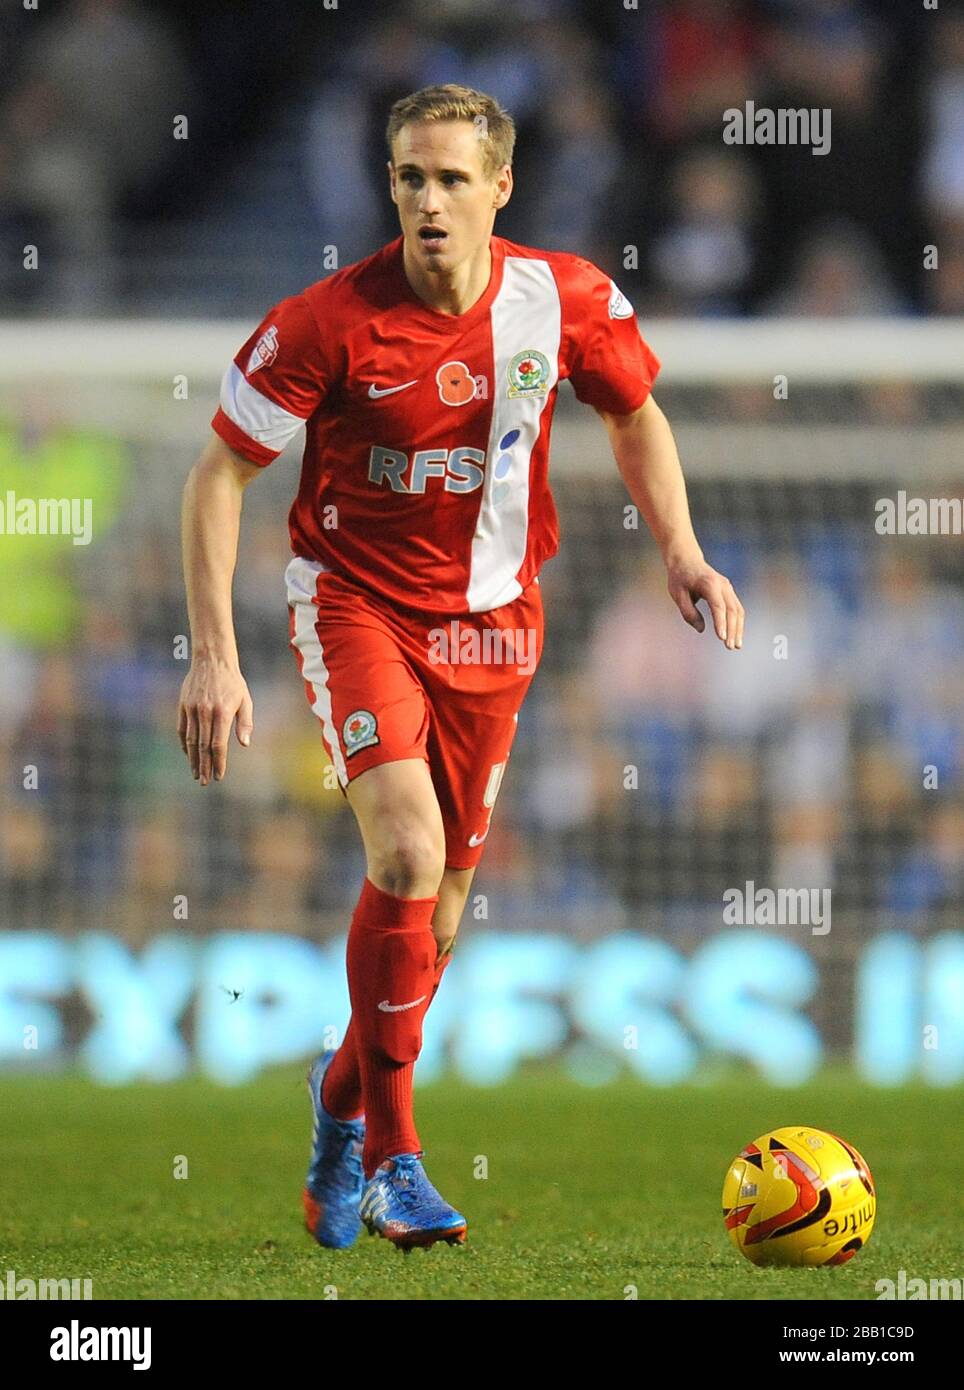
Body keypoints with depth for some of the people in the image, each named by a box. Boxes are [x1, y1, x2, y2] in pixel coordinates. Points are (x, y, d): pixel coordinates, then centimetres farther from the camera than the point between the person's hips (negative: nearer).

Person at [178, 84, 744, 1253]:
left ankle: (343, 1092, 38)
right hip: (355, 598, -4)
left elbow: (634, 413, 10)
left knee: (441, 895, 10)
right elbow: (218, 473, -11)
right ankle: (389, 1155, -10)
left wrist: (680, 551, -3)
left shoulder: (567, 299, -10)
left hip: (492, 618, 4)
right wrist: (214, 657, -16)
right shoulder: (326, 323, -19)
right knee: (408, 854, -23)